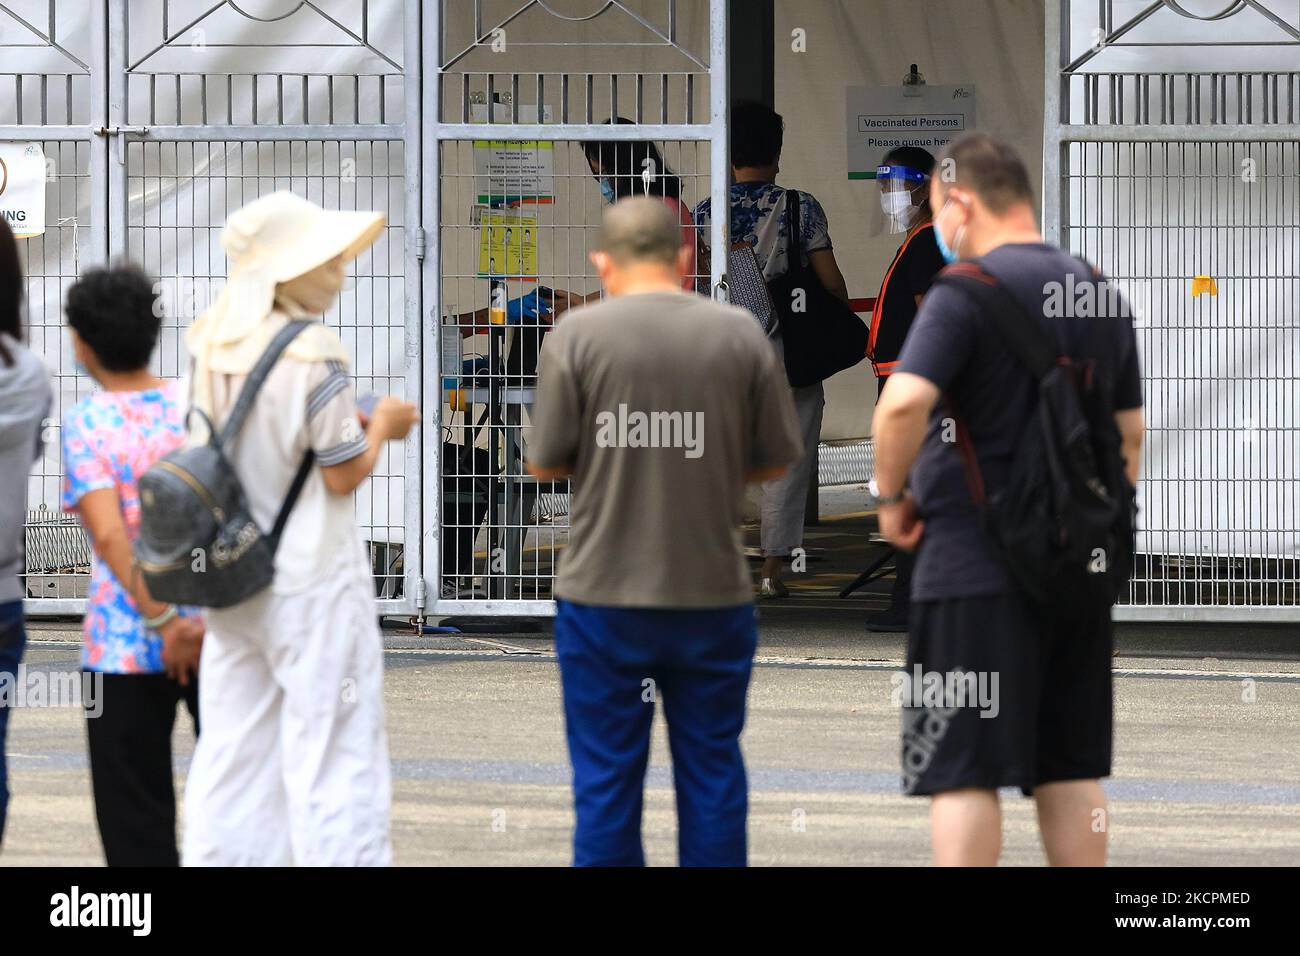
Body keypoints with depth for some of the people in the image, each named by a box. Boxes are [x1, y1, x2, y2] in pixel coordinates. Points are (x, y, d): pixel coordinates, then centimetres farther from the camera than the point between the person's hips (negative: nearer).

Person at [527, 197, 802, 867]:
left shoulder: (578, 335, -8)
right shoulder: (739, 334, -1)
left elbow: (545, 464, -5)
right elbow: (774, 460, 4)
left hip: (605, 592, -2)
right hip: (713, 592, 2)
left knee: (606, 776, 5)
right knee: (712, 767, 11)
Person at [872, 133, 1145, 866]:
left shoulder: (965, 293, -11)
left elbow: (904, 402, -25)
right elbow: (1129, 432, 18)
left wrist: (893, 496, -10)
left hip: (976, 565, -7)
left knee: (964, 775, -4)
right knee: (1072, 770, 11)